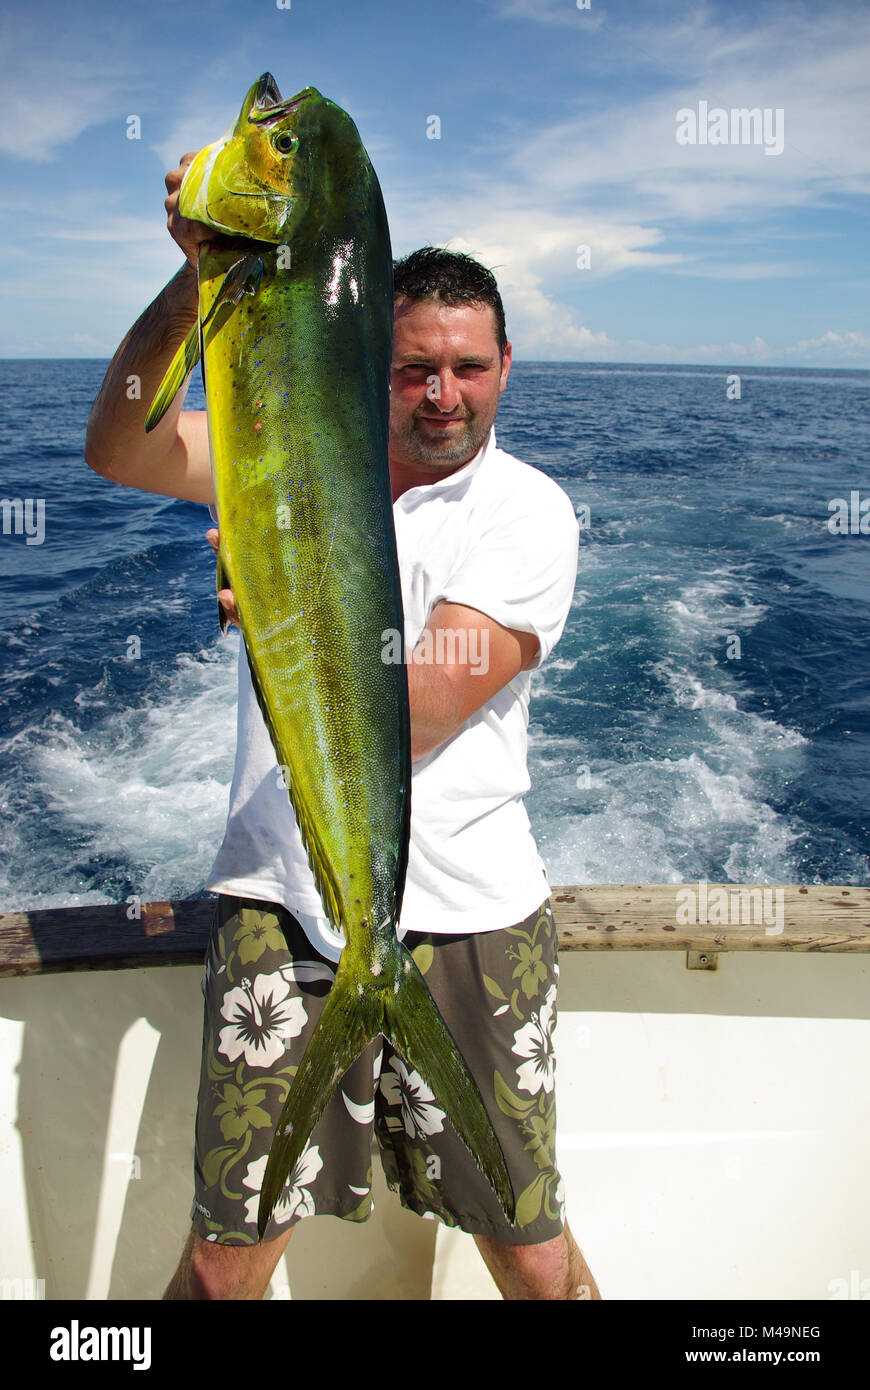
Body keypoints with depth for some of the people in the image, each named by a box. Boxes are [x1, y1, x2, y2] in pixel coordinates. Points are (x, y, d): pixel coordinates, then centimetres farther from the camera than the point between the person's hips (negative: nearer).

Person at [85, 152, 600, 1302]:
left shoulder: (529, 511, -4)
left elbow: (416, 716, -14)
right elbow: (119, 450, -11)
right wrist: (202, 272, -22)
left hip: (465, 918, -1)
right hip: (281, 902, 2)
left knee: (535, 1261, 12)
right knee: (224, 1262, 9)